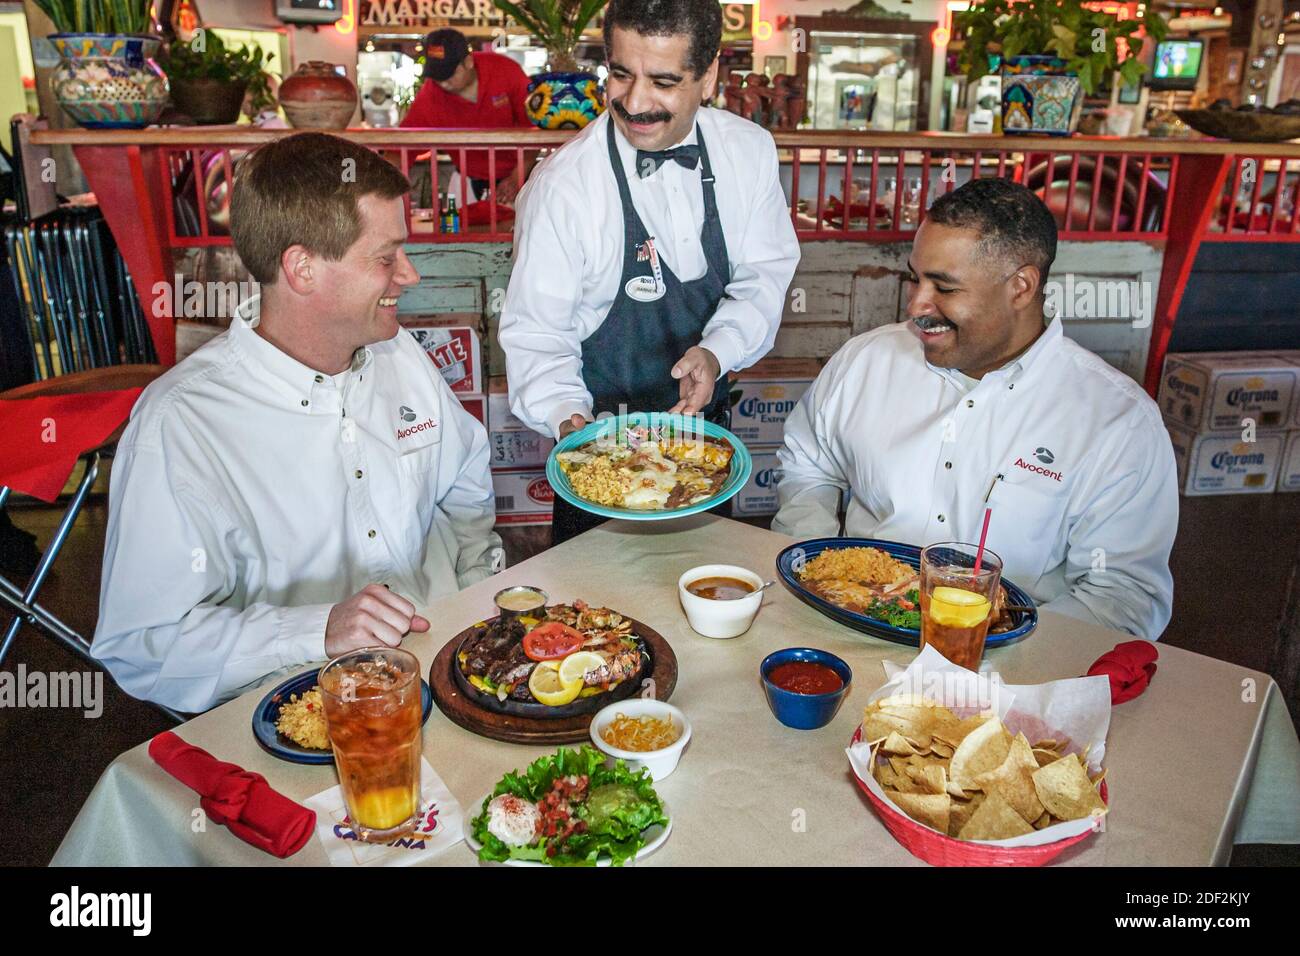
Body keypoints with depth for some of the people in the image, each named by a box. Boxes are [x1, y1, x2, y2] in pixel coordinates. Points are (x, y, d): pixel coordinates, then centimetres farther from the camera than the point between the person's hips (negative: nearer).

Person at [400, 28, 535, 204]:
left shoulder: (506, 70, -18)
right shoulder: (428, 98, -17)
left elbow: (534, 127, -14)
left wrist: (517, 178, -21)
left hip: (518, 171, 0)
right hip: (474, 181, 1)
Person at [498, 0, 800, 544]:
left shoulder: (750, 153, -7)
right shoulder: (561, 186, -19)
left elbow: (765, 275, -2)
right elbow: (535, 332, -14)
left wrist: (718, 350, -20)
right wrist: (567, 416, -30)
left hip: (708, 429, 4)